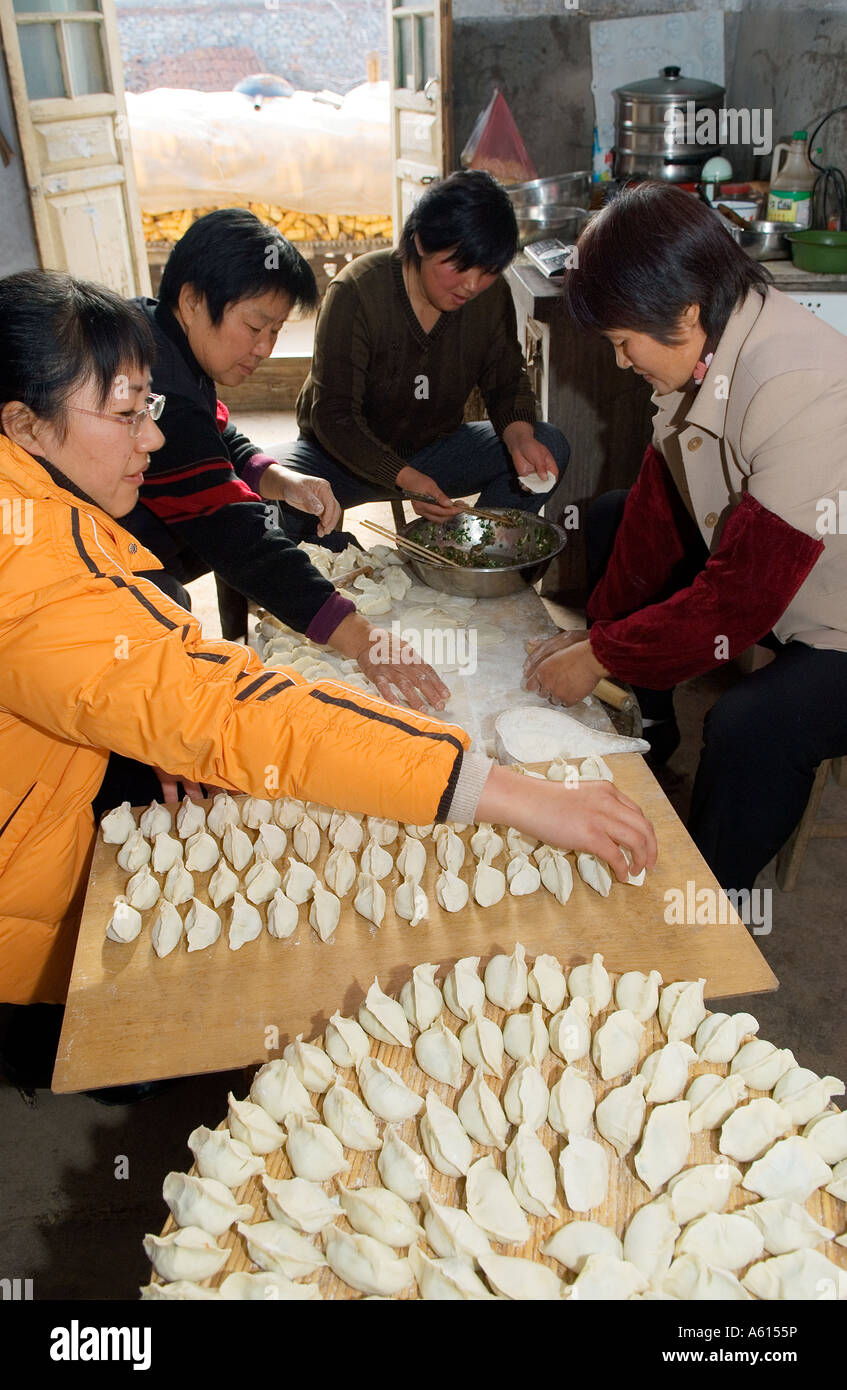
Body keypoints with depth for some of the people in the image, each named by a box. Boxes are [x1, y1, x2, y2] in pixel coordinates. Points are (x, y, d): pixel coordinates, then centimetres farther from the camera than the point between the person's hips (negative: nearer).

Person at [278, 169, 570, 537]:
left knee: (549, 446, -15)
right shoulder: (356, 290, -22)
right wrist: (405, 478, -40)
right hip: (346, 453, -3)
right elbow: (334, 415, -24)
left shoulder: (492, 295, -9)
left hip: (435, 448, 4)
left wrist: (519, 435, -23)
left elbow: (507, 381, 3)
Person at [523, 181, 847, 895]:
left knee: (750, 727, -36)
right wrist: (601, 628, 1)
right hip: (753, 567, 9)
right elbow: (658, 505, 2)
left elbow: (739, 601, -32)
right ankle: (648, 725, 28)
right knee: (611, 518, 14)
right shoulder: (705, 346, -7)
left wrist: (602, 655, -21)